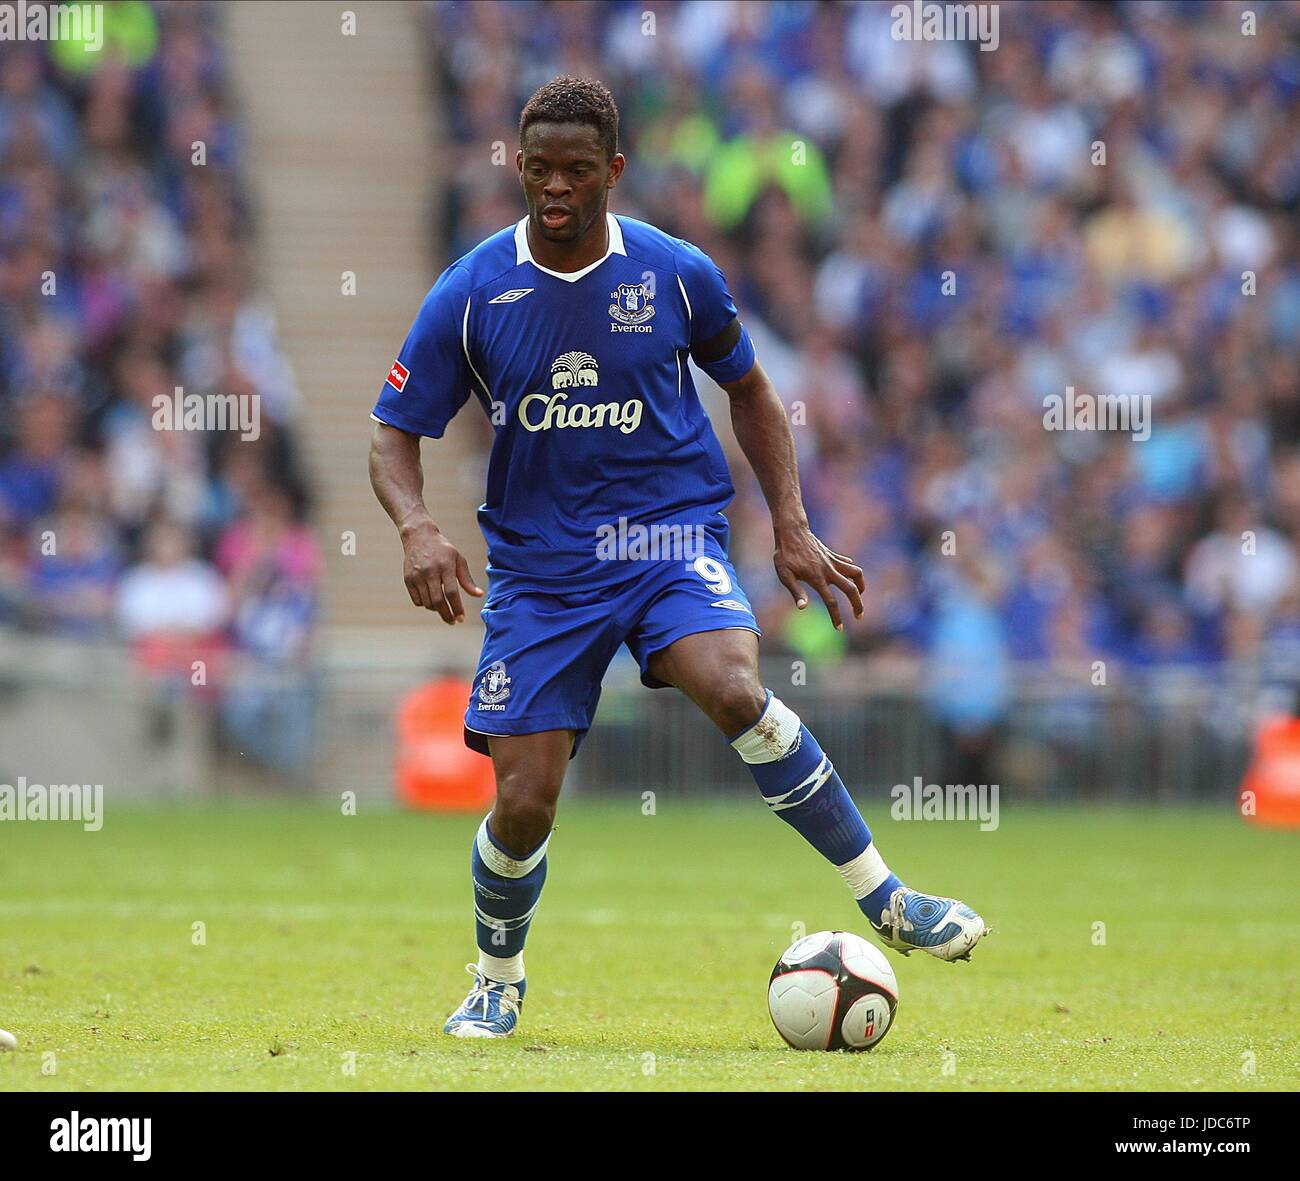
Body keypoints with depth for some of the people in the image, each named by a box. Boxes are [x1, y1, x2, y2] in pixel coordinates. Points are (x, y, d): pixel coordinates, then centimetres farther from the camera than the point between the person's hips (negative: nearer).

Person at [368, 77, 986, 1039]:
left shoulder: (675, 274, -3)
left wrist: (792, 527, 5)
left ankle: (887, 901, -20)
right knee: (524, 805, -6)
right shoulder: (471, 294, -5)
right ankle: (498, 983, 24)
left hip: (672, 535, -1)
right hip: (539, 568, 1)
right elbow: (395, 435, 0)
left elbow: (747, 388, 13)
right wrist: (418, 529, -21)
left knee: (736, 691, -31)